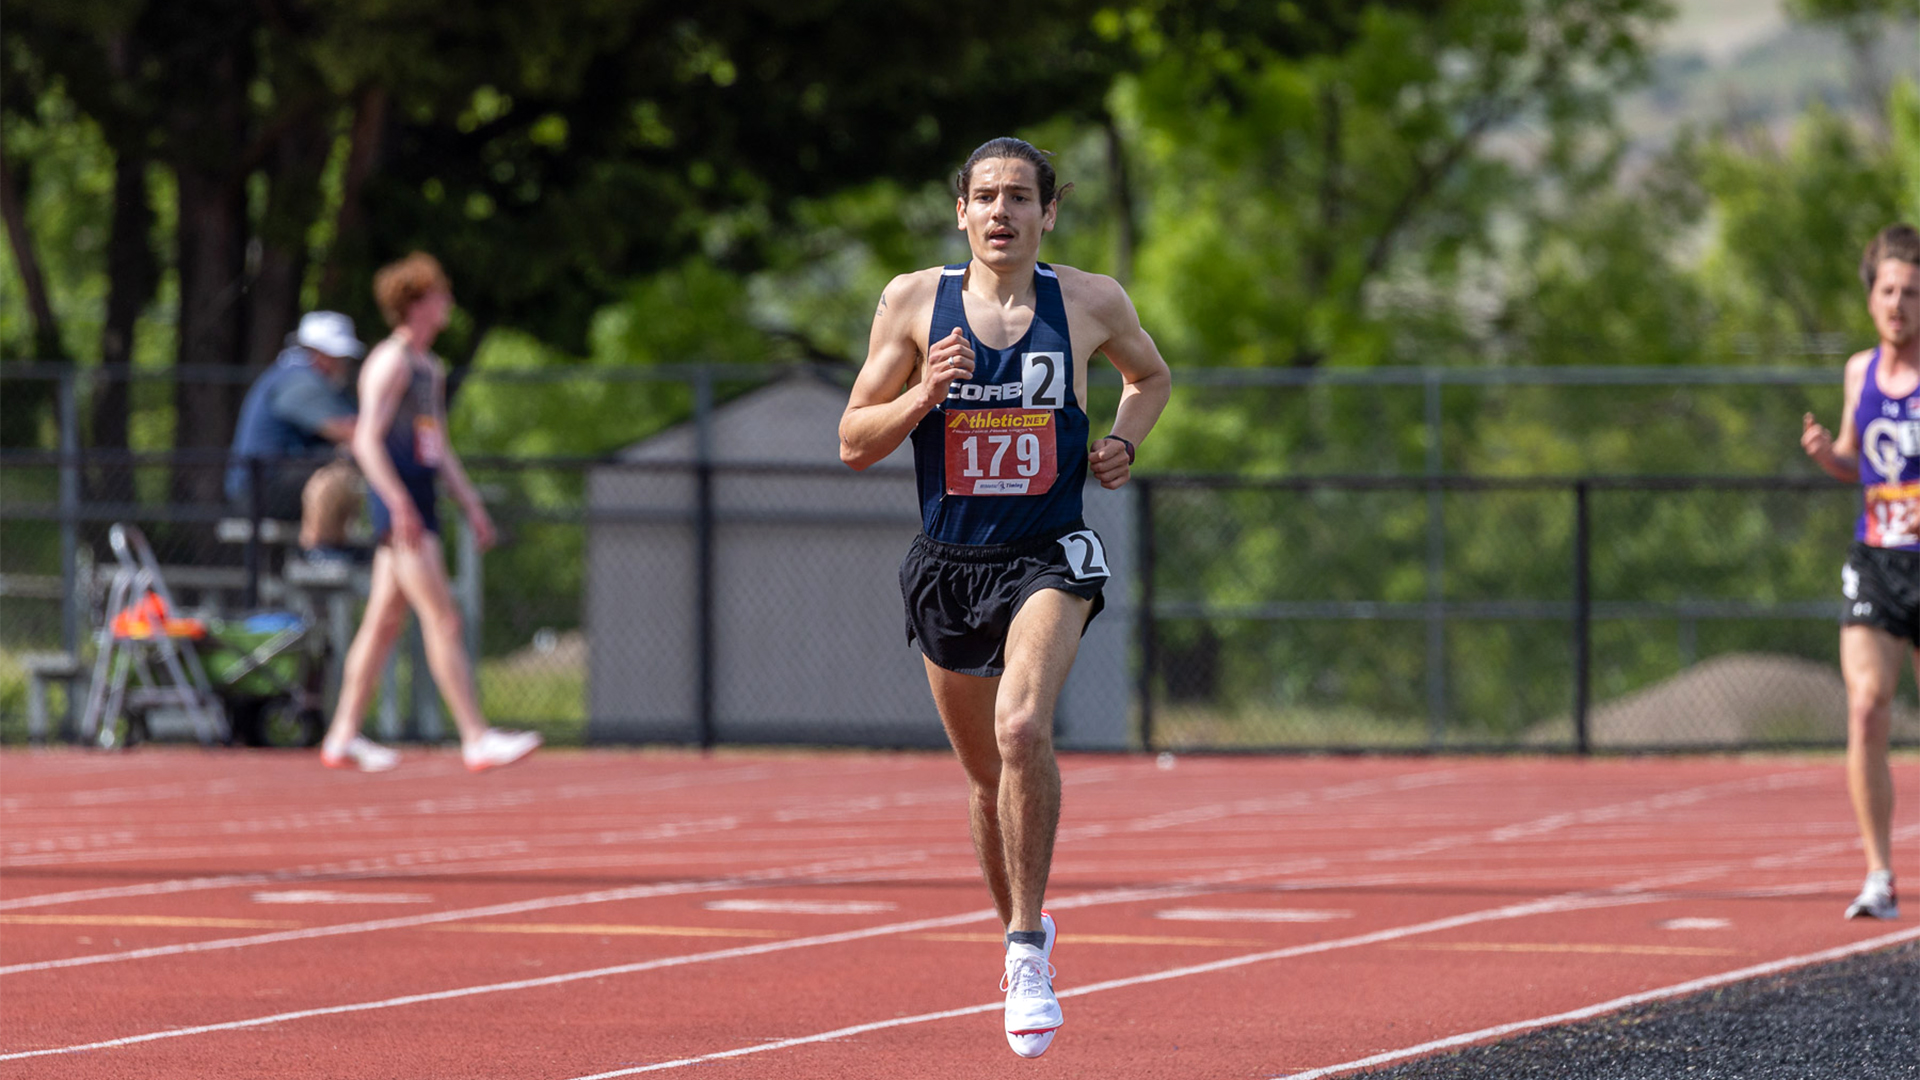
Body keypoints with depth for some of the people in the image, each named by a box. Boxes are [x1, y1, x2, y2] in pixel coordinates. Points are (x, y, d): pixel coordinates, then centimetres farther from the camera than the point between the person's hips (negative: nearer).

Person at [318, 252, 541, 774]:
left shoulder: (431, 369, 20)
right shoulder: (390, 362, -10)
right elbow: (367, 441, -17)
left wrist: (471, 504, 20)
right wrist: (401, 504, -25)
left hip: (417, 507, 10)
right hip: (399, 506, -10)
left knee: (384, 622, 10)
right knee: (443, 619, -12)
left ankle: (343, 737, 14)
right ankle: (476, 739, -15)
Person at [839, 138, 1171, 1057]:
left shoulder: (1092, 303, 0)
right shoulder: (914, 302, 0)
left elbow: (1151, 375, 22)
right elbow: (855, 444, 2)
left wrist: (1123, 444, 2)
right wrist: (923, 394, -16)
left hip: (1047, 557, -2)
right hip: (948, 561, 2)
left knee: (1023, 728, -28)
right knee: (987, 773, 13)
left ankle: (1029, 947, -19)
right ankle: (1019, 936, 37)